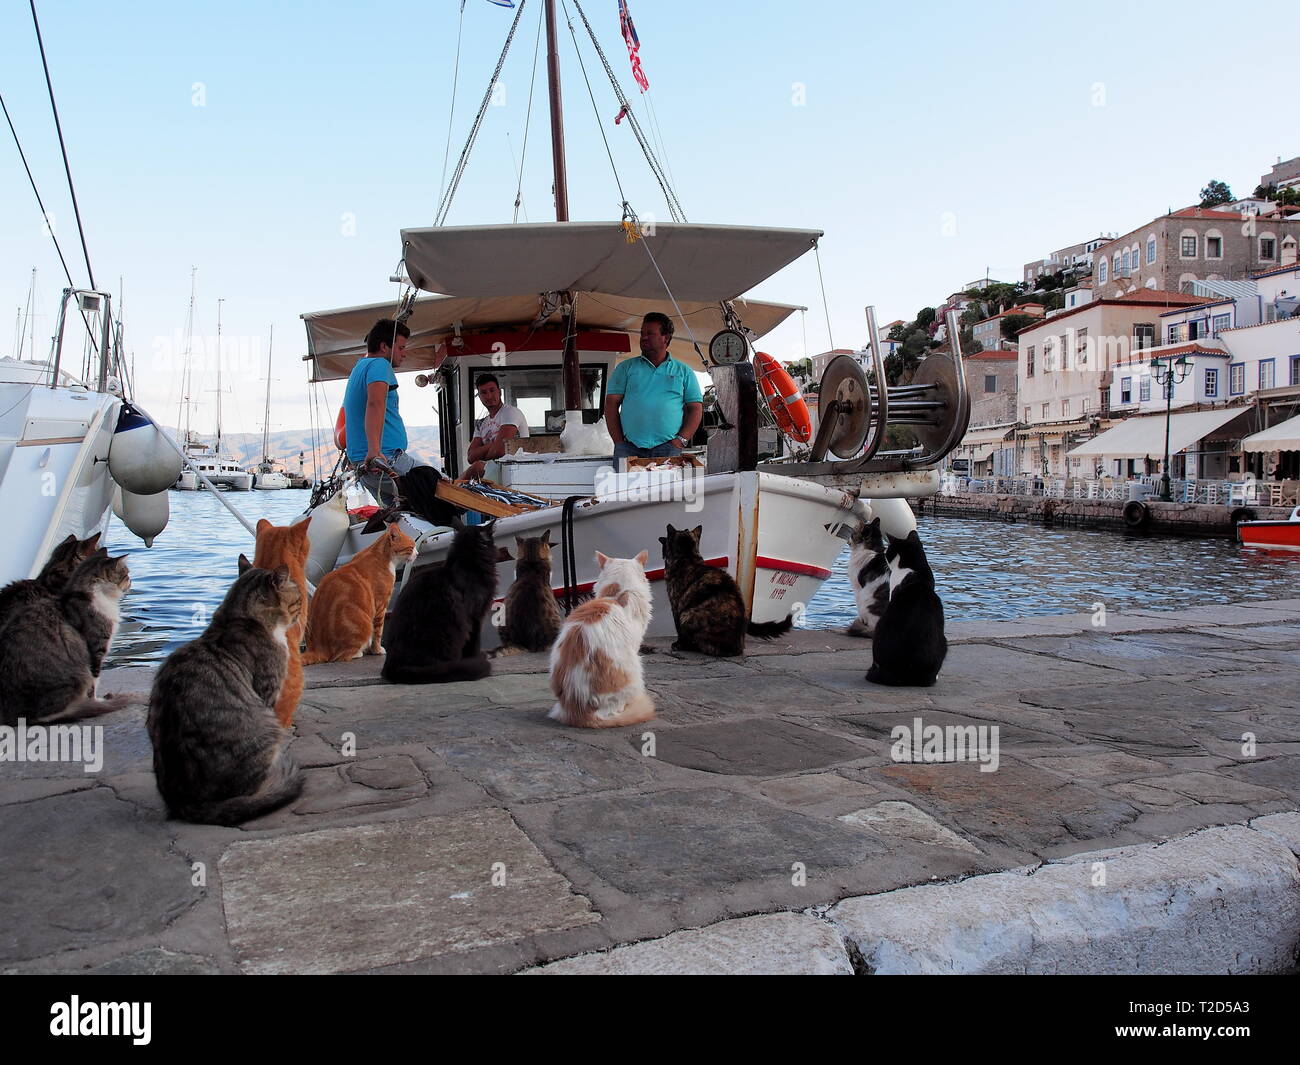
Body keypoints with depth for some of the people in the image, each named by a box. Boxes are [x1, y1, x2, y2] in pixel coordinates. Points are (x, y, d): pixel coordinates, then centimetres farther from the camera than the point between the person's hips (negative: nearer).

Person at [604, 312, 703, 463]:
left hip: (668, 449, 0)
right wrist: (619, 442, -3)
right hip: (629, 448, 0)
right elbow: (611, 404, 8)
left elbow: (696, 408, 10)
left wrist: (681, 440, -4)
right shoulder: (626, 367, 13)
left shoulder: (684, 371, 14)